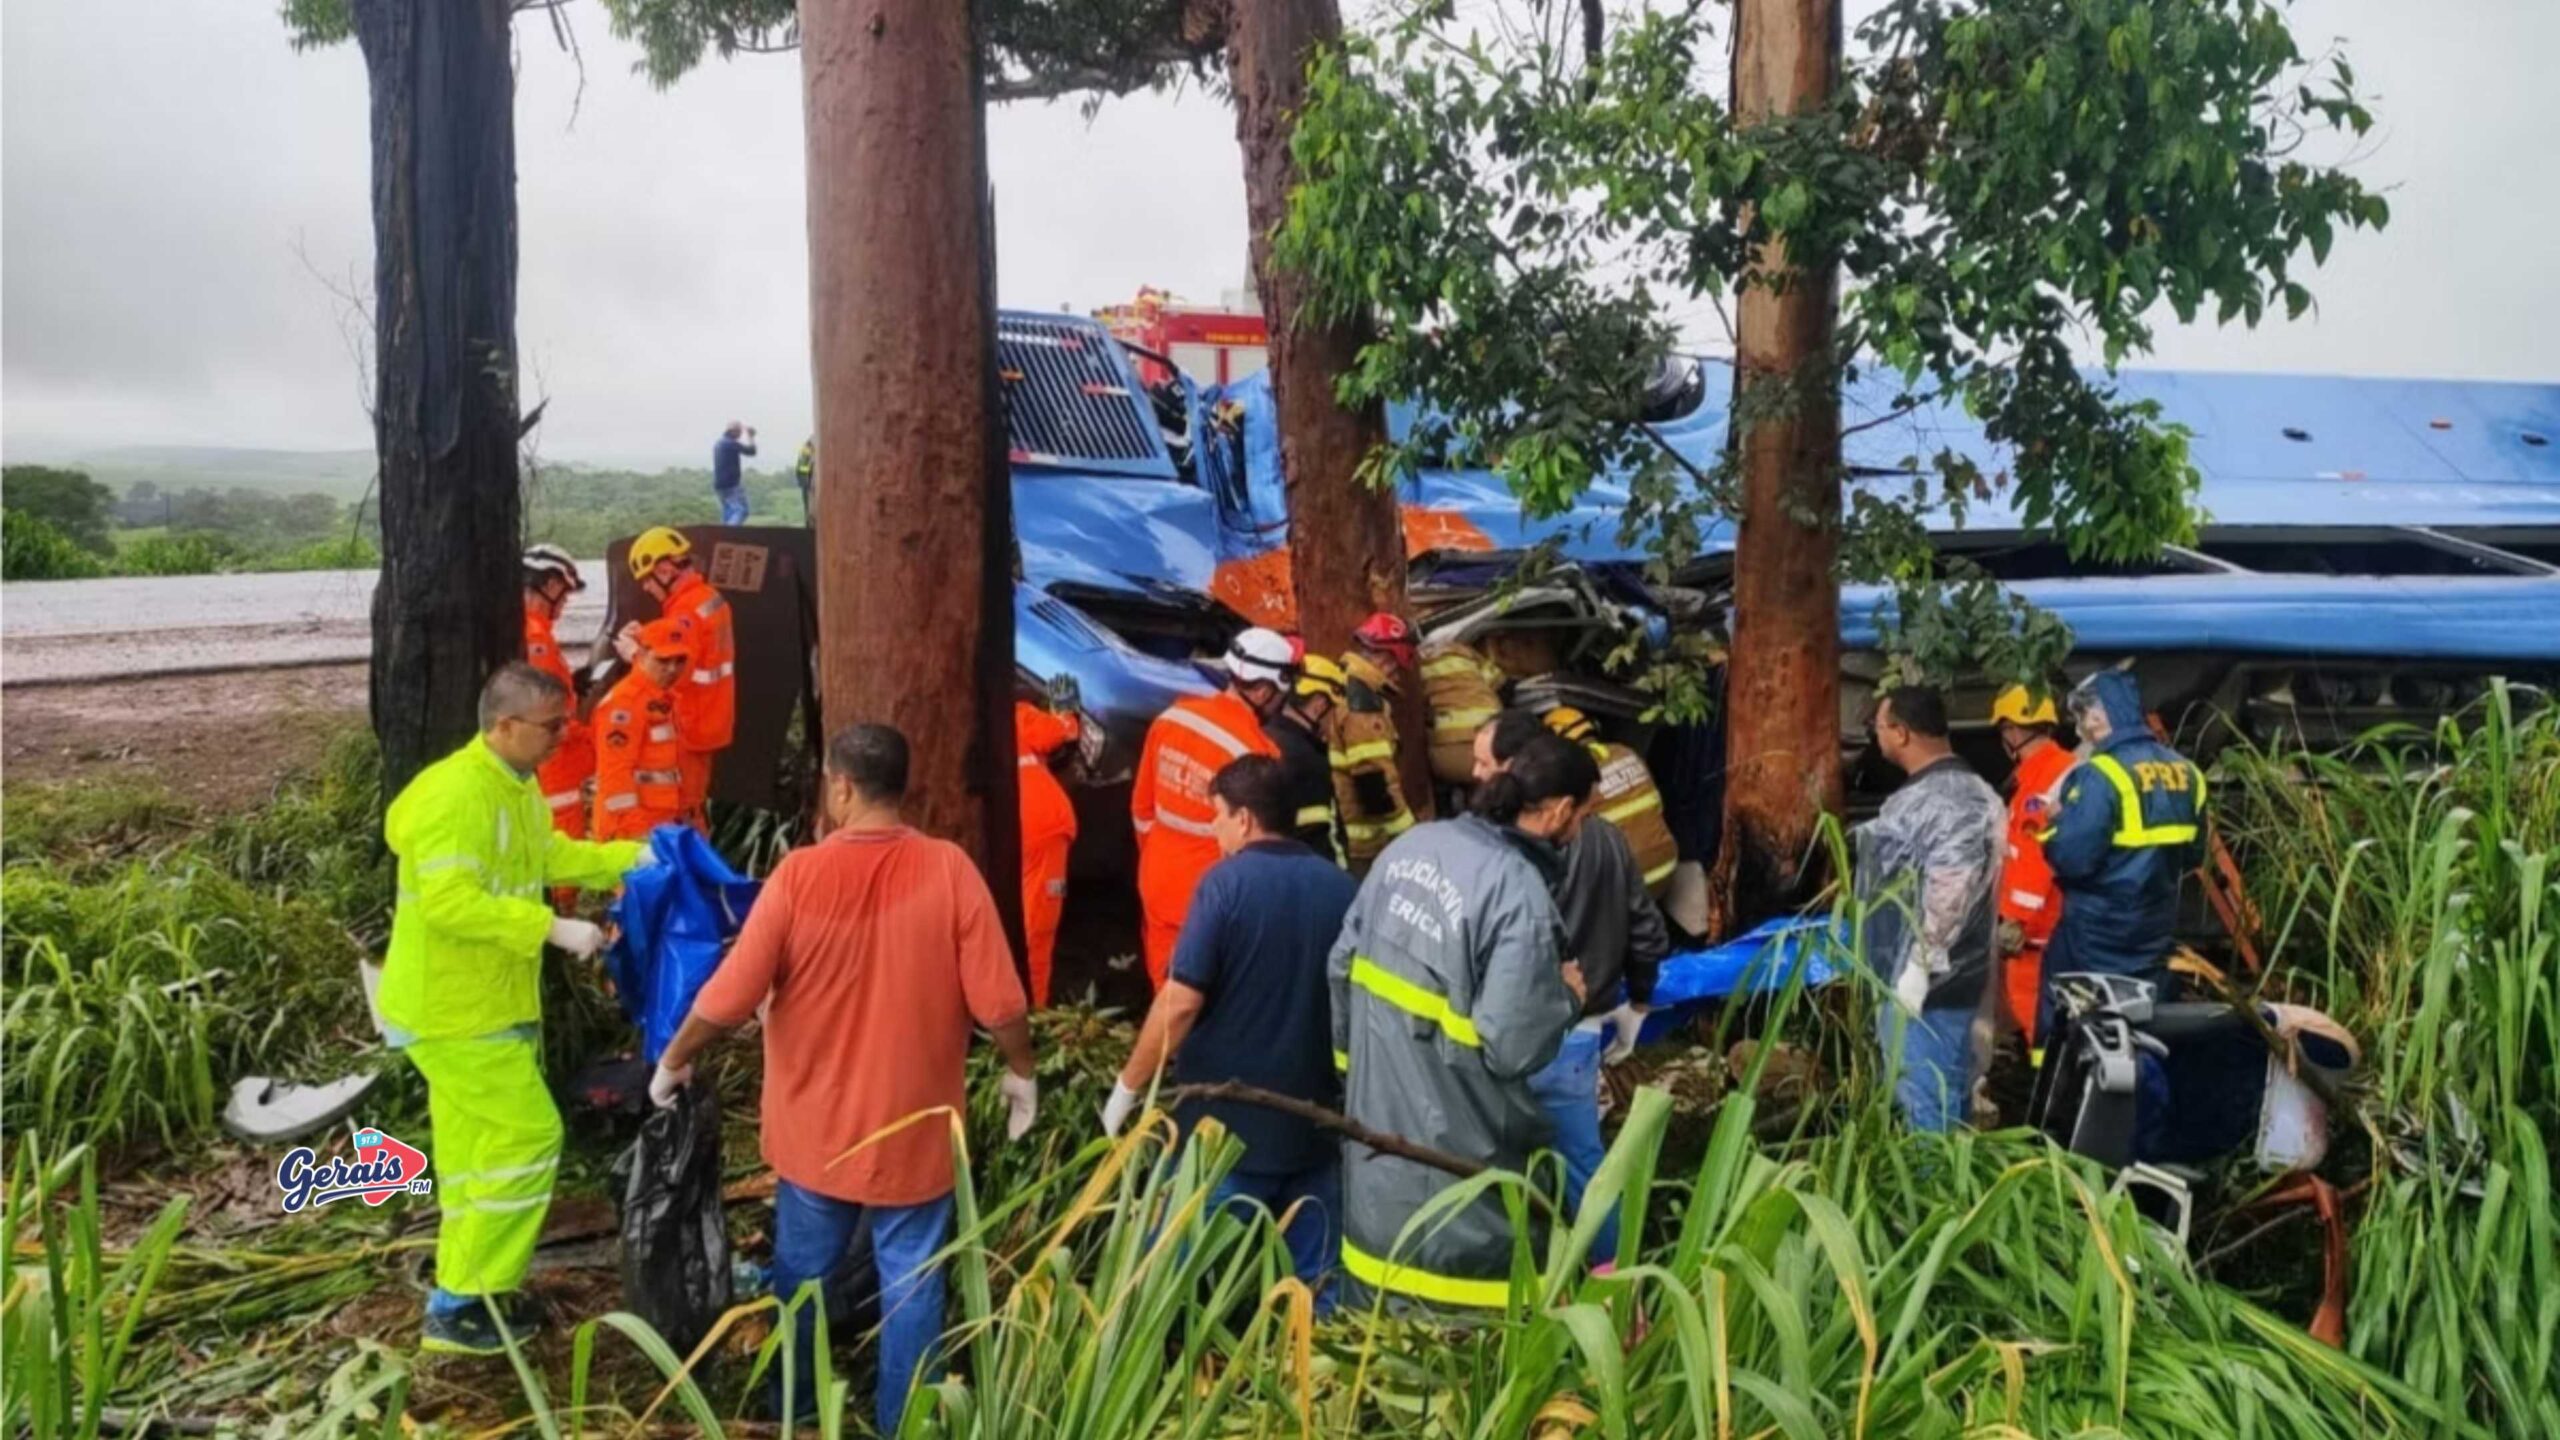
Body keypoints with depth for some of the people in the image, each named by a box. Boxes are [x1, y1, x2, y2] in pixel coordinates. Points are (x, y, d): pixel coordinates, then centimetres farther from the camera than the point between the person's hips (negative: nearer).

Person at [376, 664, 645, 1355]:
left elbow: (551, 856, 18)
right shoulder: (456, 794, -25)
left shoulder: (519, 785, 8)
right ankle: (457, 1306, 5)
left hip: (490, 1001, 10)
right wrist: (552, 928, -32)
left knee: (477, 1142, 16)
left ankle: (472, 1291, 29)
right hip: (450, 1009, -10)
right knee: (528, 1135, -7)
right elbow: (448, 901, -32)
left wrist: (637, 857, 8)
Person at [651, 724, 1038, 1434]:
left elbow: (729, 998, -10)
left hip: (817, 1125, 1)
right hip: (915, 1126, -1)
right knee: (911, 1281, 13)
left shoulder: (799, 875, -14)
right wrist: (1020, 1071, 4)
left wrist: (674, 1062, 8)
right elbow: (999, 1002, -14)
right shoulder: (949, 869, -15)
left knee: (803, 1273, 21)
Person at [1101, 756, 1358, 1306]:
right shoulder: (1340, 886, 2)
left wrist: (1128, 1086, -6)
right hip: (1316, 1117, 5)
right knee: (1317, 1281, 13)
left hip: (1227, 1121, -5)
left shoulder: (1226, 882, -13)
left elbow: (1181, 1003, -17)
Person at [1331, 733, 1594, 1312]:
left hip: (1375, 1118, 7)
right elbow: (1511, 1047, -24)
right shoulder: (1520, 895, -23)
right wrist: (1566, 997, -4)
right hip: (1453, 1150, -7)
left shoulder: (1412, 845, -1)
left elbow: (1342, 965, 7)